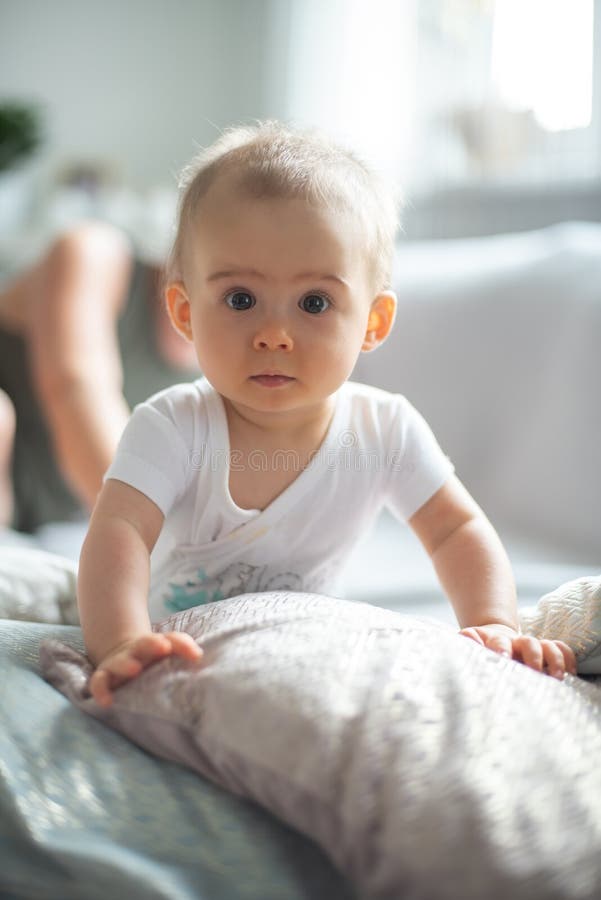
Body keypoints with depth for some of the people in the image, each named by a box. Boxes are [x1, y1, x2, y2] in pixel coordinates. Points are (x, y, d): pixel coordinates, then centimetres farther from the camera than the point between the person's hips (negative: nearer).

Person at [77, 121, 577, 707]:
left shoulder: (385, 432, -17)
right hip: (175, 653, -3)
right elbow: (118, 531, -37)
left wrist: (493, 625, -26)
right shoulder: (172, 429, -26)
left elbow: (459, 530, -9)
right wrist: (122, 642, -56)